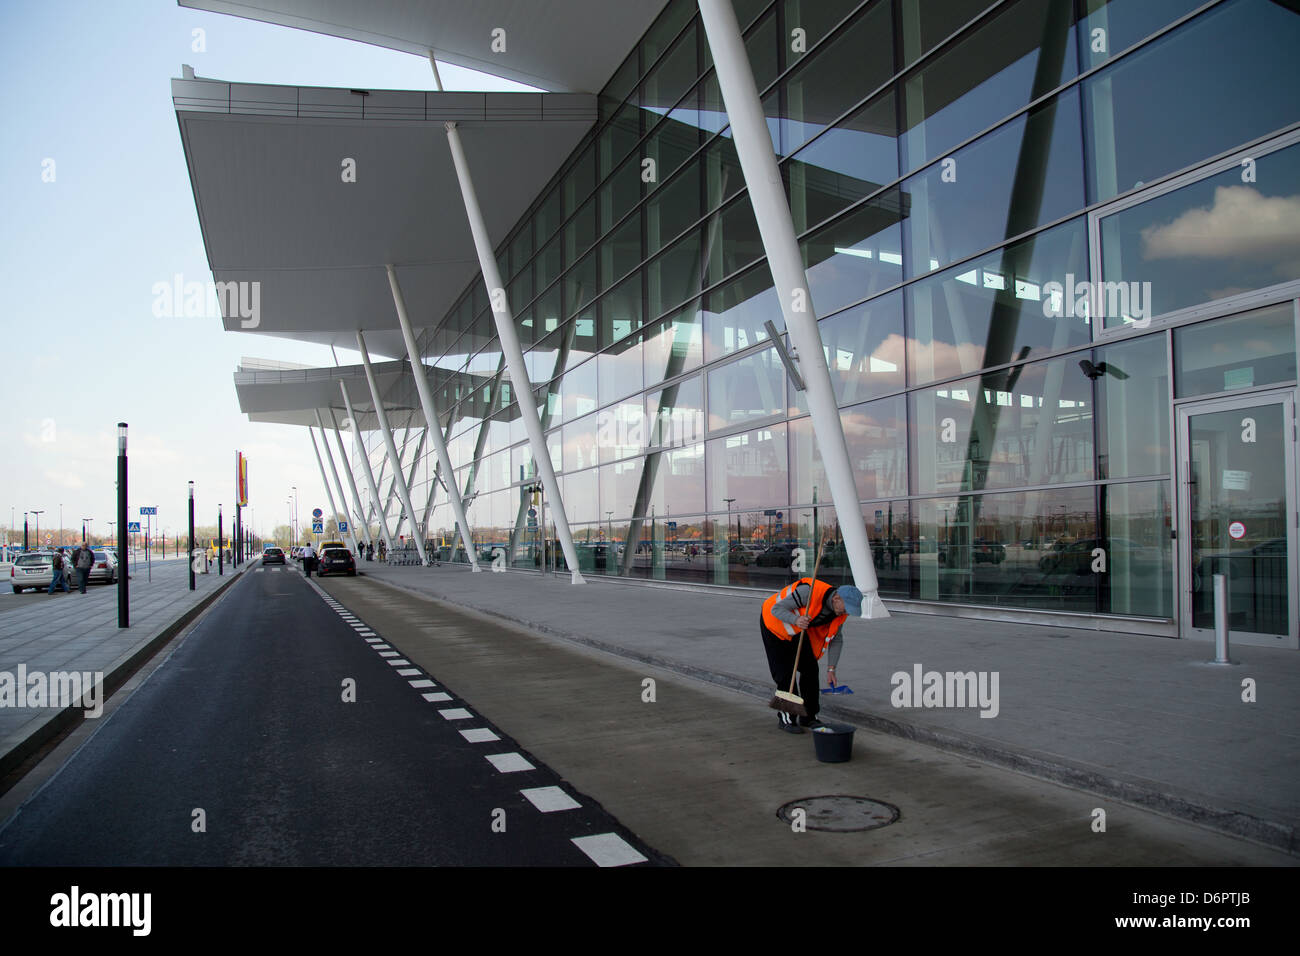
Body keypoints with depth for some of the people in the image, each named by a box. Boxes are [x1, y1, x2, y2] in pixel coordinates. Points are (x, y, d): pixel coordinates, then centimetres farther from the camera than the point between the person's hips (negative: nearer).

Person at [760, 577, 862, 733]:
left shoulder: (840, 612, -15)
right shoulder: (809, 591, -38)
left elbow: (834, 637, 0)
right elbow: (776, 609, -32)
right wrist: (796, 620, -50)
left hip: (798, 628, 7)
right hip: (774, 621, -6)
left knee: (810, 669, 1)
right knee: (785, 673, -8)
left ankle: (808, 716, 14)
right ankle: (785, 718, 5)